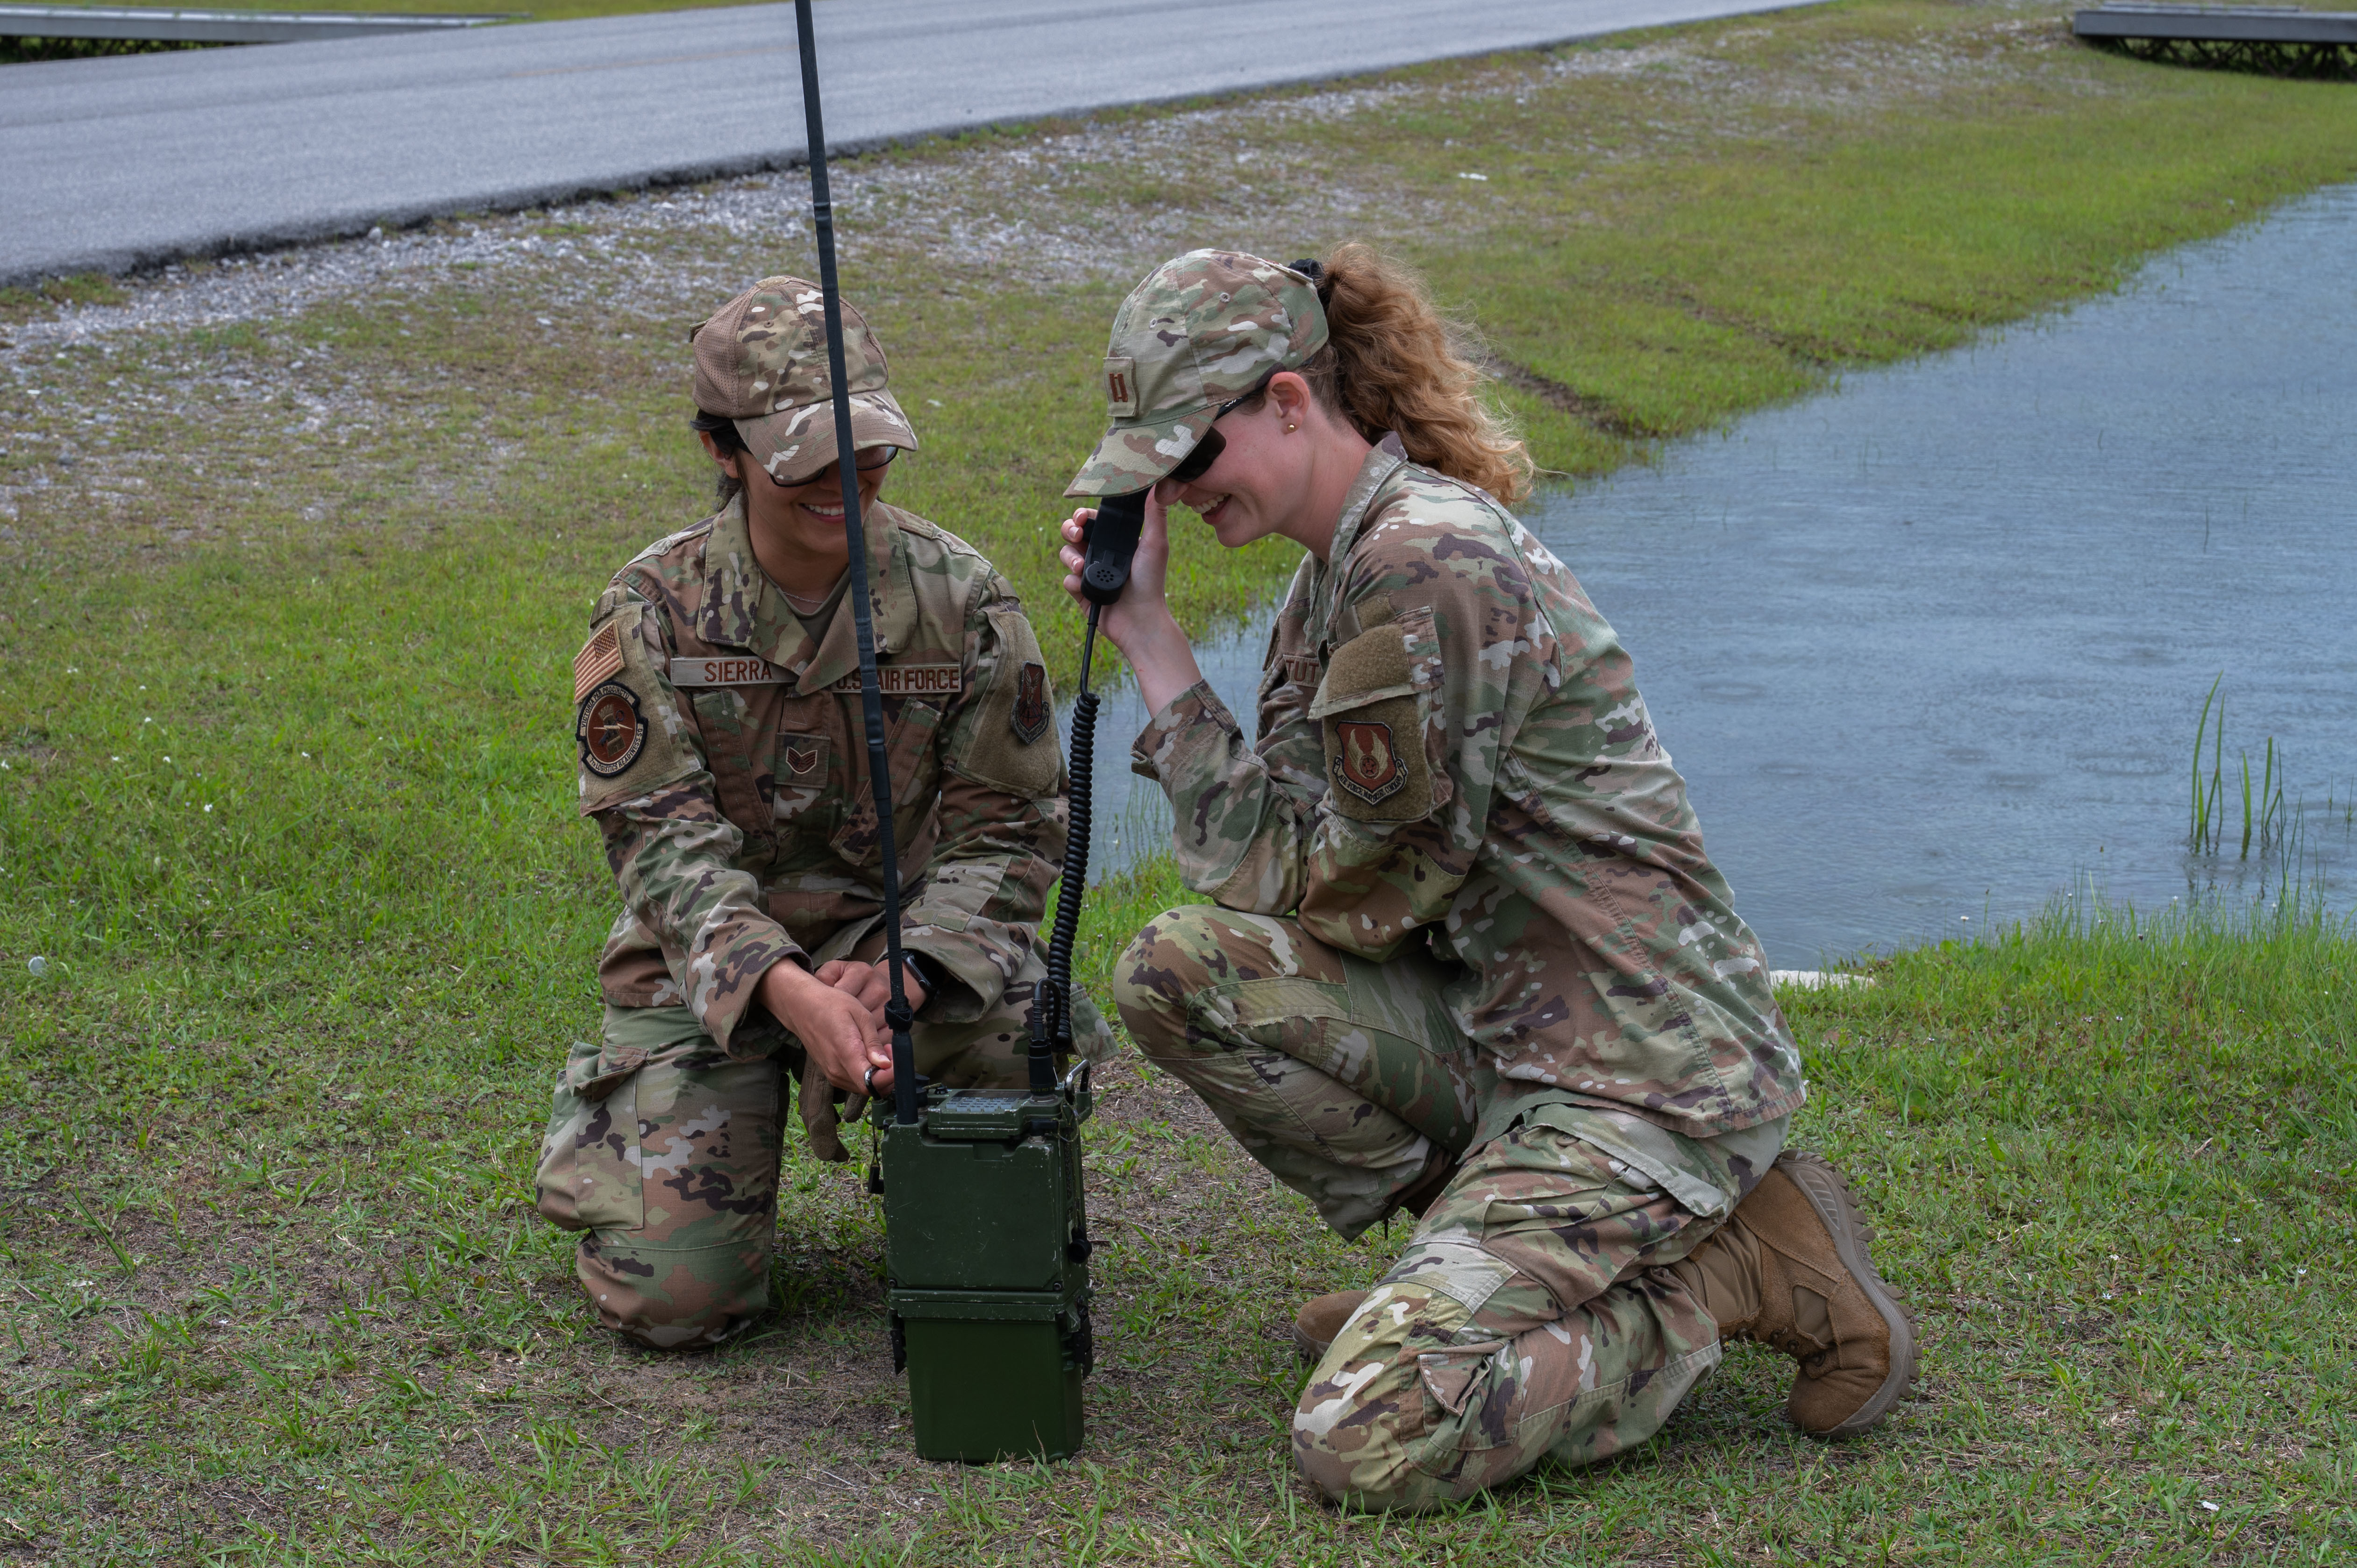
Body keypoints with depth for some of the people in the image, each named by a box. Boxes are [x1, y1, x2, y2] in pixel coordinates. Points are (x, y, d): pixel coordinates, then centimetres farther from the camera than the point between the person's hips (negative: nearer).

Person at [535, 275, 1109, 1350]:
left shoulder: (958, 598, -7)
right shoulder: (653, 612, -9)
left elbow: (1009, 827, -6)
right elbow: (666, 843, -16)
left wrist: (905, 967, -27)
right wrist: (785, 990, -36)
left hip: (903, 938, 1)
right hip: (708, 965, -1)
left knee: (1034, 1048, -35)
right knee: (676, 1296, -14)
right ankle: (600, 1118, 23)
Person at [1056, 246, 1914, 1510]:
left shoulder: (1430, 568, -19)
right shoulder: (1341, 563, 12)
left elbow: (1356, 893, -14)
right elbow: (1265, 859, 8)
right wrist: (1144, 633, 3)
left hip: (1644, 1075, -9)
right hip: (1504, 1031, 10)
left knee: (1364, 1442, -19)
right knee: (1178, 970, -4)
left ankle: (1738, 1275, 0)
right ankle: (1492, 1244, 8)